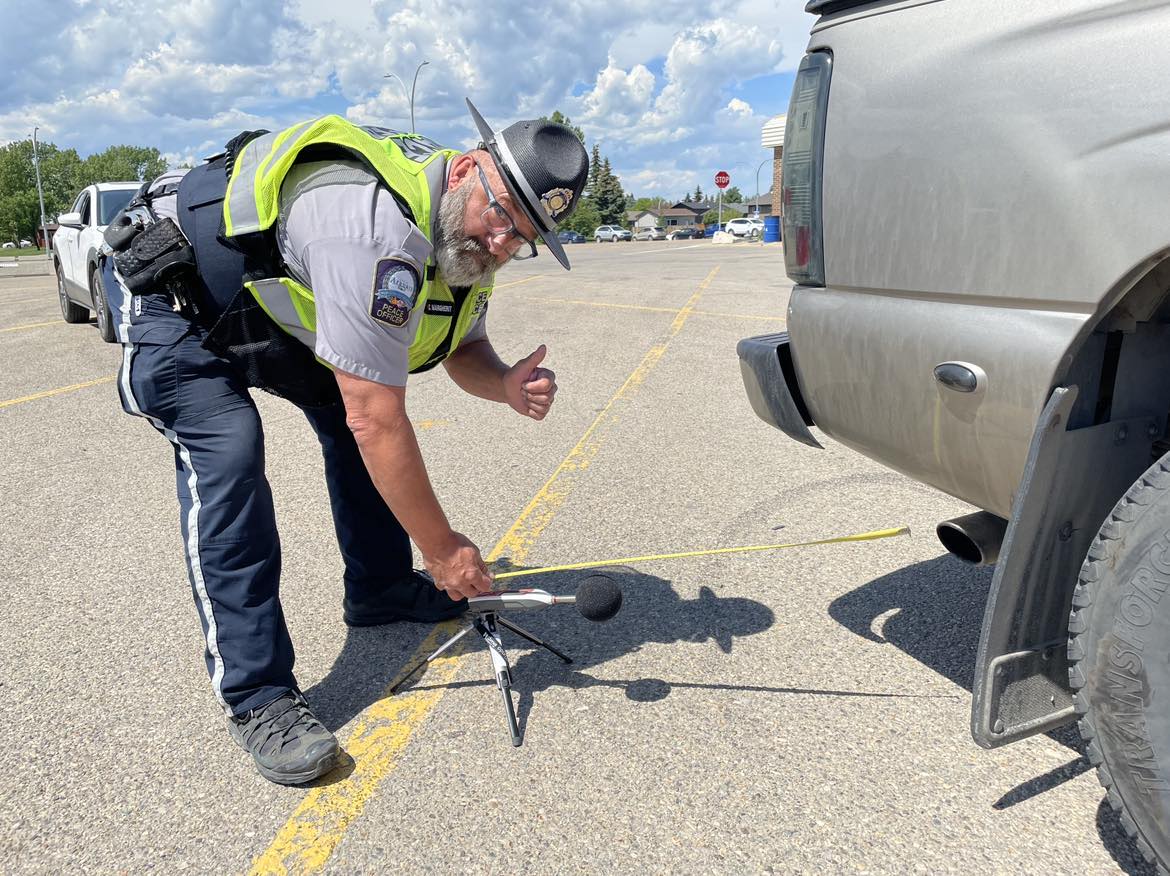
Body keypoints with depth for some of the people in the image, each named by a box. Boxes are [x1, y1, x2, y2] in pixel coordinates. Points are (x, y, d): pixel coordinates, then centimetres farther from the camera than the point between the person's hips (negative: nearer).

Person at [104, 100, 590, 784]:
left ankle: (381, 591, 22)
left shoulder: (471, 236, -10)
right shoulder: (378, 230, -39)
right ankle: (258, 693, -16)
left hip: (273, 298, 9)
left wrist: (506, 384, -22)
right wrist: (442, 547, -27)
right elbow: (378, 425, -37)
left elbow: (463, 350, 3)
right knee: (229, 454, -23)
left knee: (350, 411, 4)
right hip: (170, 292, -8)